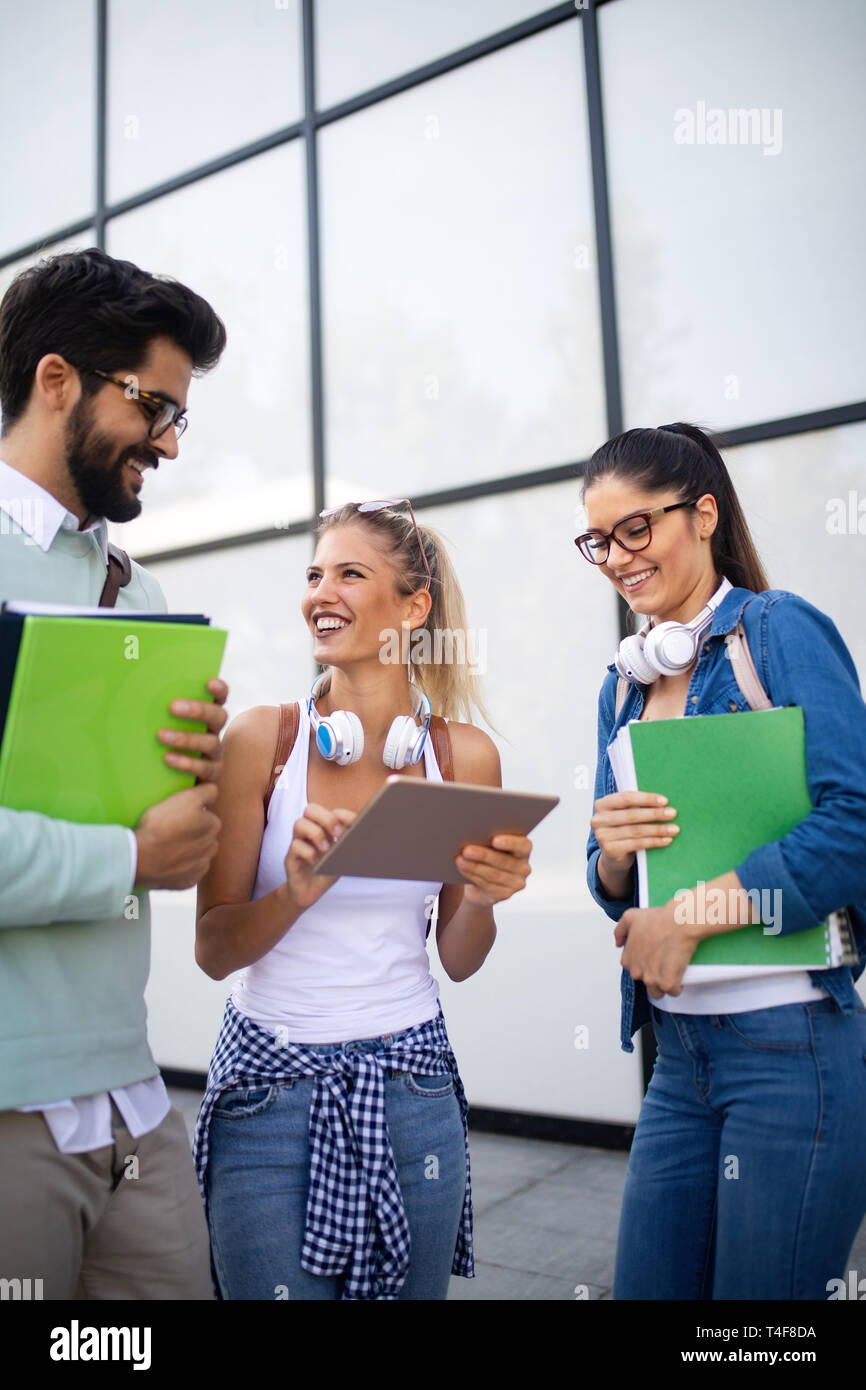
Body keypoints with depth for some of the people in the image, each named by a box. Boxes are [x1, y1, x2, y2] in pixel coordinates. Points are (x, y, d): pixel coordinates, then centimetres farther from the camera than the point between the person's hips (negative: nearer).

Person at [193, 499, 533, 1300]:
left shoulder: (465, 753, -3)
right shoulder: (263, 737, -8)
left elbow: (458, 961, 5)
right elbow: (214, 951, -6)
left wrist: (483, 897, -15)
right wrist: (296, 892, -24)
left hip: (411, 1083, 2)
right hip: (271, 1079, -1)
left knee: (411, 1289, 15)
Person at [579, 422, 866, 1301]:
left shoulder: (779, 631, -7)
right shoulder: (625, 683, 12)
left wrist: (688, 915, -16)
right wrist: (611, 853, -9)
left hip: (789, 1042, -6)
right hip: (678, 1051, 6)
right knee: (645, 1285, 13)